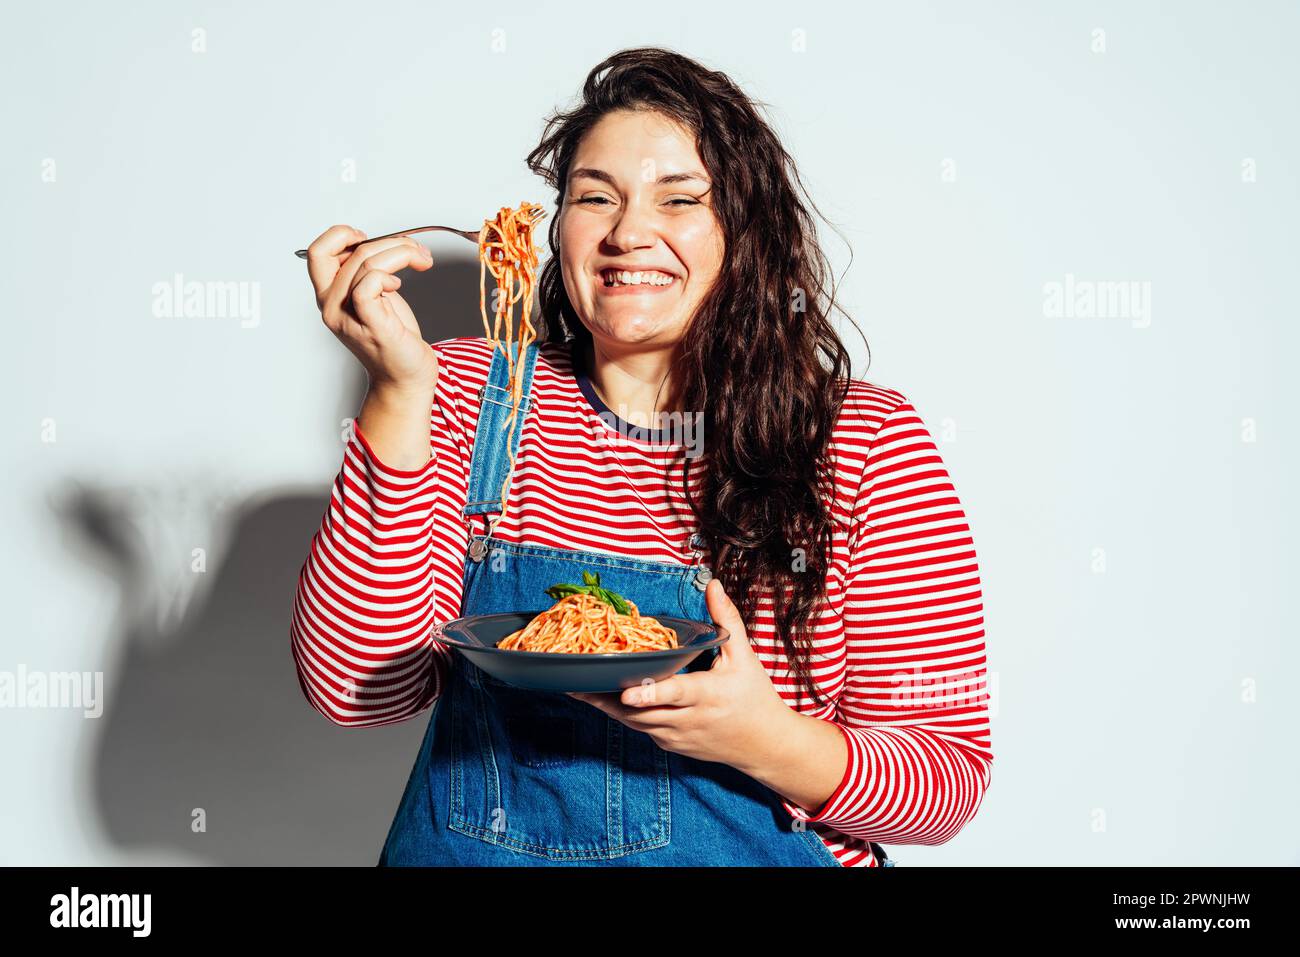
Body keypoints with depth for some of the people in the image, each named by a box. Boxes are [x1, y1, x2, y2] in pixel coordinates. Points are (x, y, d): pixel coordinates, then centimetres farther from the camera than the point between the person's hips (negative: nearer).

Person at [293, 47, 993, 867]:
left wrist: (773, 744, -26)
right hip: (469, 846, 3)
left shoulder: (868, 441, -8)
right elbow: (355, 690, -12)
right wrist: (399, 392, -19)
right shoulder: (466, 396, -3)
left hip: (757, 846, -1)